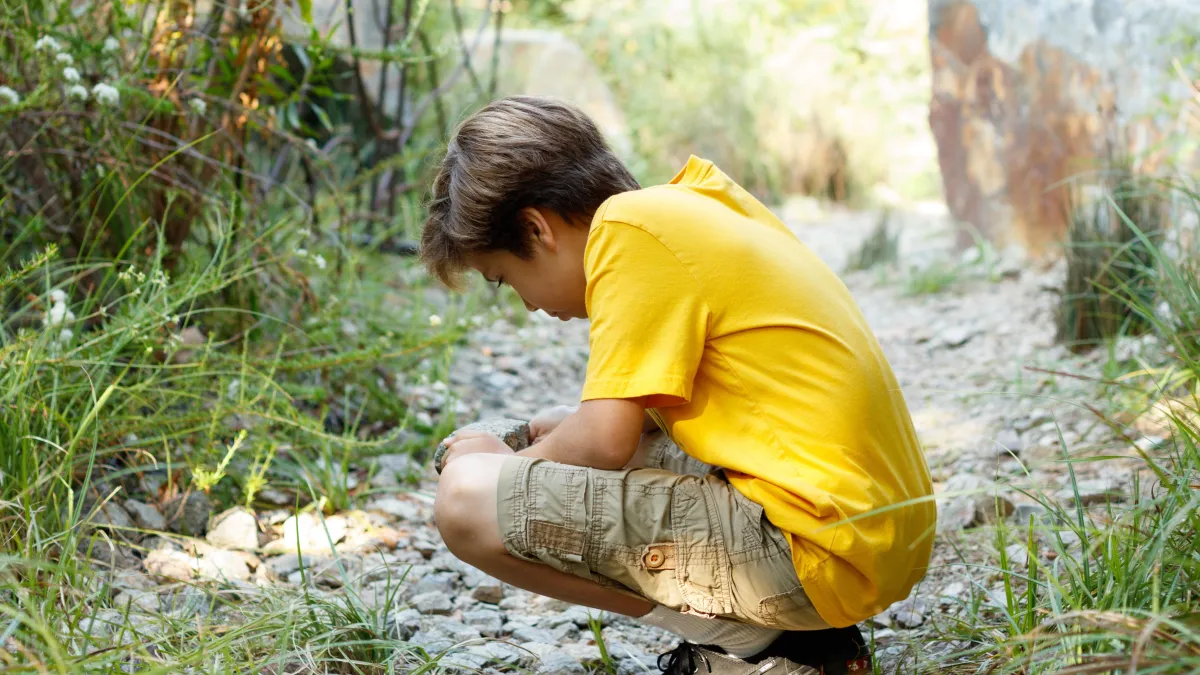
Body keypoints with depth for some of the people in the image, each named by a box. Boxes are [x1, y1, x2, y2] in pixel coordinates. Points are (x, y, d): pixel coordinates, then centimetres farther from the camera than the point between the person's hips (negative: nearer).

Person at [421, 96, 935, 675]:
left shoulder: (630, 227, -11)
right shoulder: (699, 198, 16)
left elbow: (604, 443, -14)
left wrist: (513, 463, 5)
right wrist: (563, 431, 18)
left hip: (814, 553, -10)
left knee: (469, 501, -13)